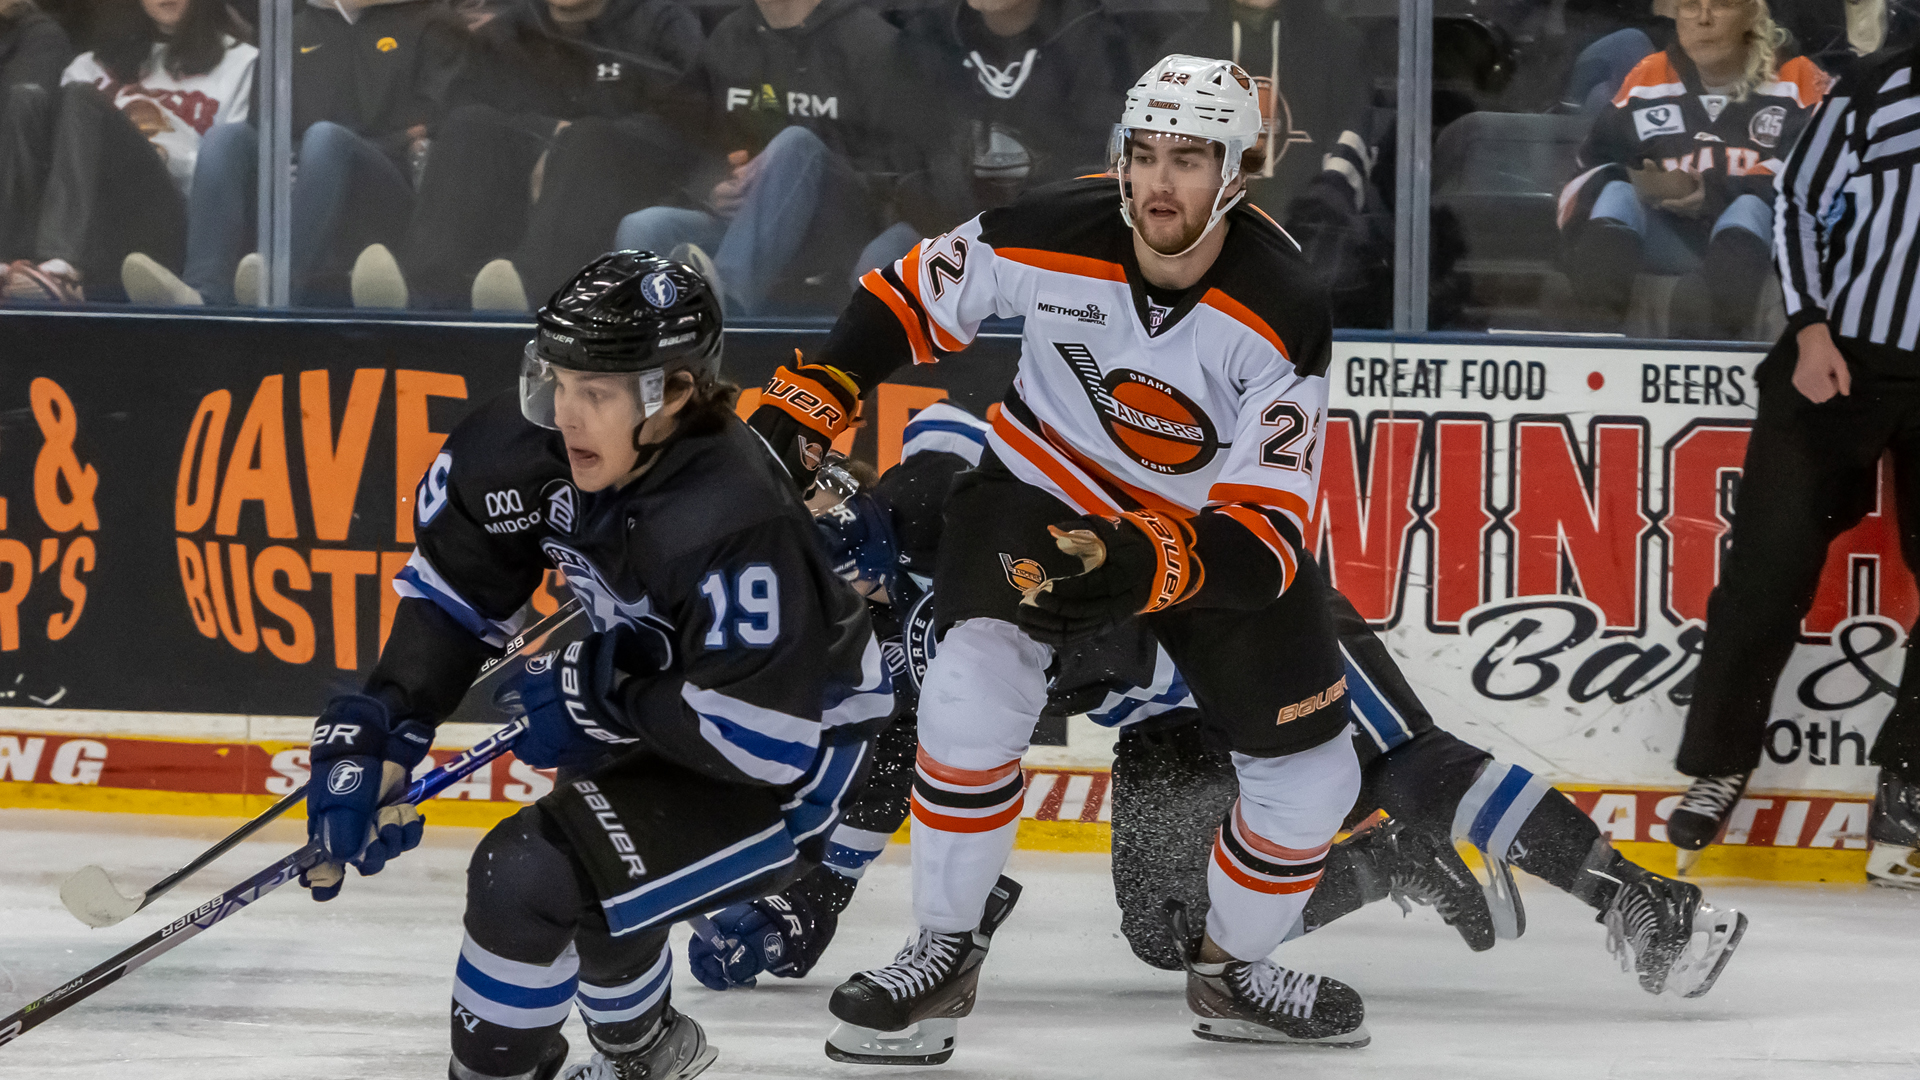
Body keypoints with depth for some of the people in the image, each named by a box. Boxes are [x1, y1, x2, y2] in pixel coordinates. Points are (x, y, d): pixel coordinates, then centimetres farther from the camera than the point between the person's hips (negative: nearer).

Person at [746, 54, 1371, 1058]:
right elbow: (913, 296, -5)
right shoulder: (1053, 235, -26)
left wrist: (1142, 565, -48)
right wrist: (801, 407, -10)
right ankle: (943, 951, -6)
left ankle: (1233, 971, 29)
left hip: (1218, 516, 1)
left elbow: (1266, 535, -31)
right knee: (975, 691, -25)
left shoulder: (1280, 315, -30)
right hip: (1047, 487, -1)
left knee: (1310, 775, 0)